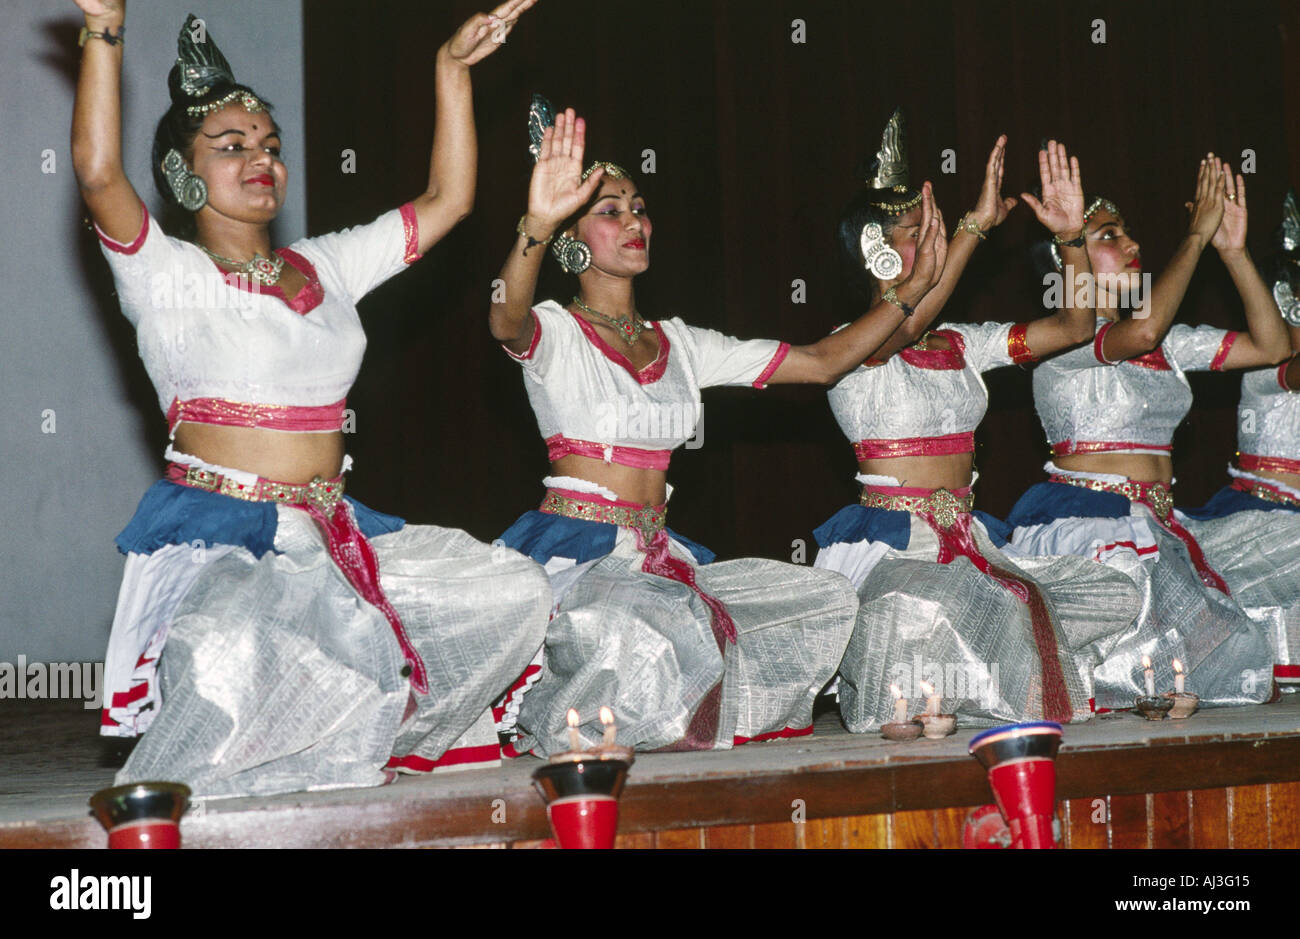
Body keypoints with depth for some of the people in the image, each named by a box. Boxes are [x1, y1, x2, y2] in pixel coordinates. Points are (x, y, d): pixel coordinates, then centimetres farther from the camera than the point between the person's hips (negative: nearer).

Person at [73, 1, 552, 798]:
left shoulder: (324, 268, 17)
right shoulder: (168, 275, -1)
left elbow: (447, 200, 19)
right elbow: (99, 171, -19)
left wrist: (454, 69, 16)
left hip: (331, 537, 7)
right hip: (218, 541, -7)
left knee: (514, 593, -1)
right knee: (230, 652, -40)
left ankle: (372, 749, 13)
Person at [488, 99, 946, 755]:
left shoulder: (679, 345, 16)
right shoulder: (555, 332, -2)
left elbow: (823, 361, 17)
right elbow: (506, 320, -29)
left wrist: (914, 288, 9)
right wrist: (536, 226, -49)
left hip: (657, 558, 7)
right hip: (574, 557, -7)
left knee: (826, 602, 0)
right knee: (657, 632, -37)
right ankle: (541, 724, -9)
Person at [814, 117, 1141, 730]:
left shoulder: (959, 345, 16)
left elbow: (1073, 327, 15)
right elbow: (903, 324, -29)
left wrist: (1071, 237, 1)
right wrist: (977, 224, -30)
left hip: (968, 541, 8)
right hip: (891, 545, -8)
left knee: (1114, 597, -6)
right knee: (922, 610, -41)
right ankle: (899, 703, -7)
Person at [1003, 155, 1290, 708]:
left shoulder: (1165, 341, 18)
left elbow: (1270, 346, 15)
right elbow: (1142, 331, -26)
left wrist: (1232, 251, 6)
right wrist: (1198, 235, -14)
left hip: (1155, 528, 7)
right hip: (1084, 524, -7)